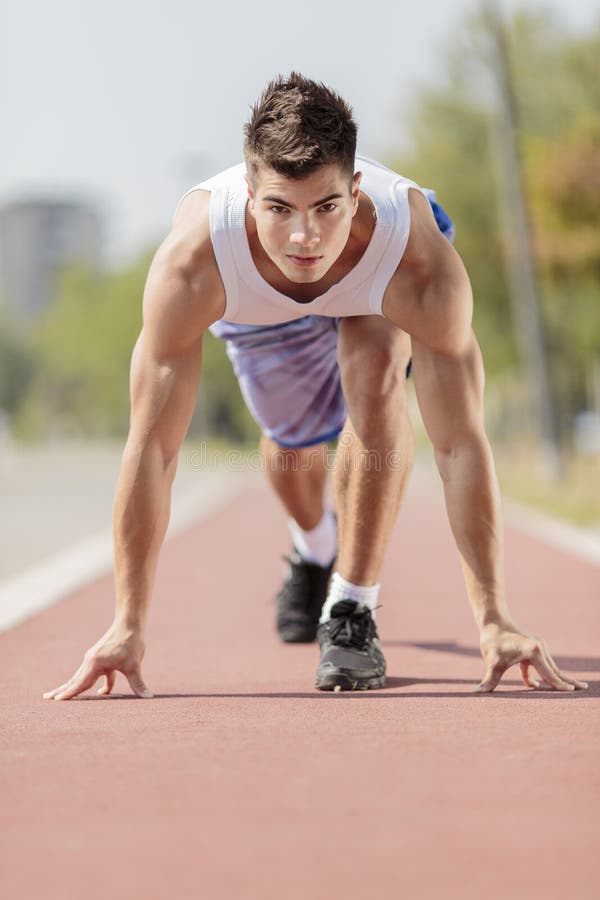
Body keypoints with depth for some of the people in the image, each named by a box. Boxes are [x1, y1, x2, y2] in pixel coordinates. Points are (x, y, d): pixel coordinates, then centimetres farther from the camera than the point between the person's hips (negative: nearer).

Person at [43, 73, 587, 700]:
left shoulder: (421, 264, -46)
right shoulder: (195, 260, -45)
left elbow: (460, 444, -41)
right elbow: (152, 445, -39)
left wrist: (494, 620, -44)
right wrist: (128, 625, -39)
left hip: (378, 295, -1)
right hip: (259, 307, 2)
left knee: (374, 376, -31)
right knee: (293, 441, 17)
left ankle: (352, 608, -17)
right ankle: (314, 549, 54)